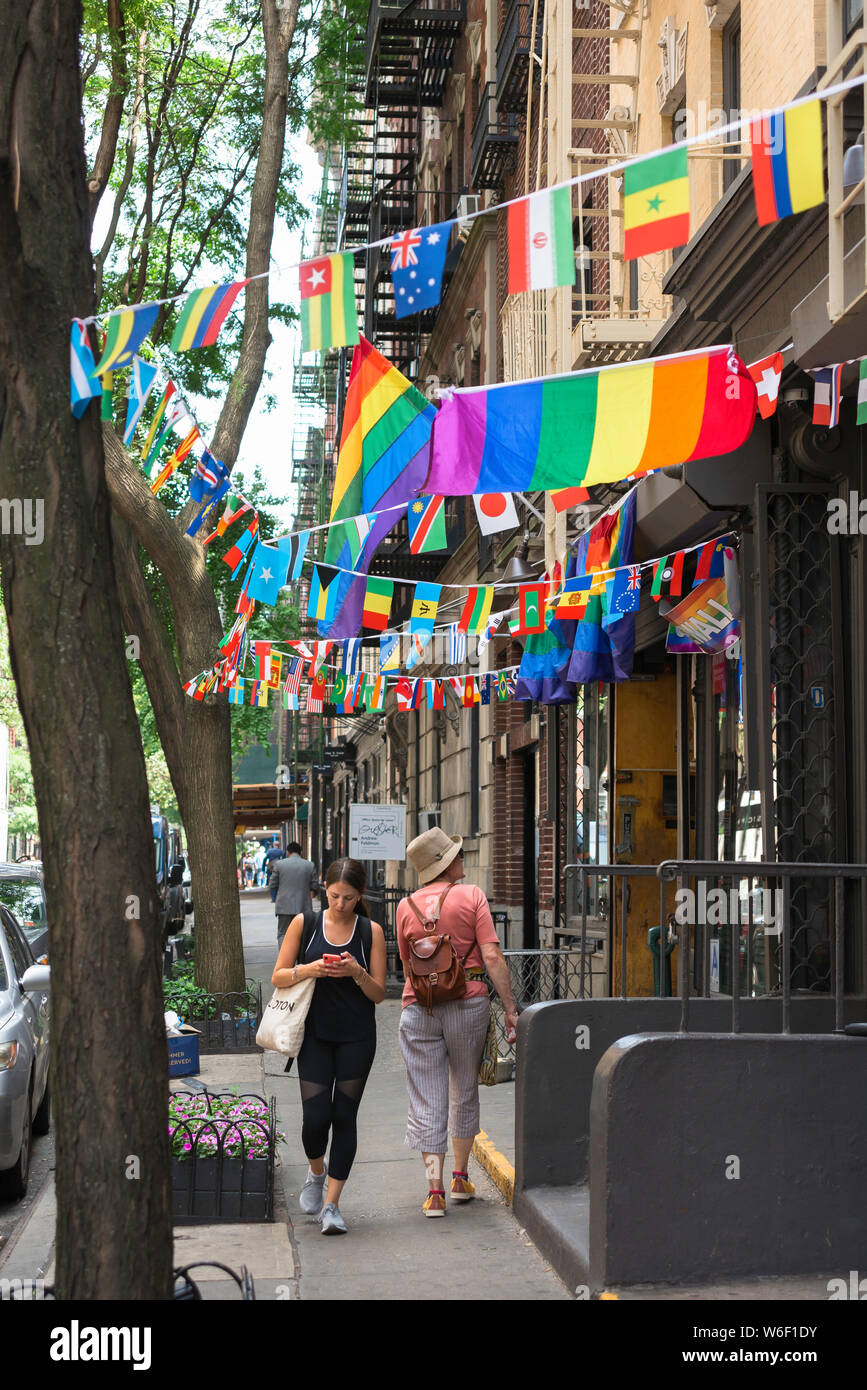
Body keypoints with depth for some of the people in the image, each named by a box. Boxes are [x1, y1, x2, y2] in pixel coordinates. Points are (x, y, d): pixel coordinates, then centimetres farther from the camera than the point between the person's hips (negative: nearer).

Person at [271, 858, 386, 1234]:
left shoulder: (371, 932, 1)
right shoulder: (304, 924, 1)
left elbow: (379, 993, 2)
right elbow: (278, 978, 2)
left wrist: (357, 973, -17)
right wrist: (308, 970, -16)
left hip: (357, 1037, 0)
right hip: (315, 1034, 0)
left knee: (344, 1116, 0)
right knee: (316, 1116, -7)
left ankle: (331, 1204, 7)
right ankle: (316, 1172, 25)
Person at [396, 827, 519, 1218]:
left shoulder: (407, 906, 2)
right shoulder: (471, 896, -6)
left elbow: (407, 964, 12)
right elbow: (492, 957, -11)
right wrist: (510, 1007, -9)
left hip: (419, 1008, 1)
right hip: (469, 1002, -1)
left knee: (427, 1101, 4)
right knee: (464, 1092, 18)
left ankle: (435, 1191, 1)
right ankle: (460, 1178, 27)